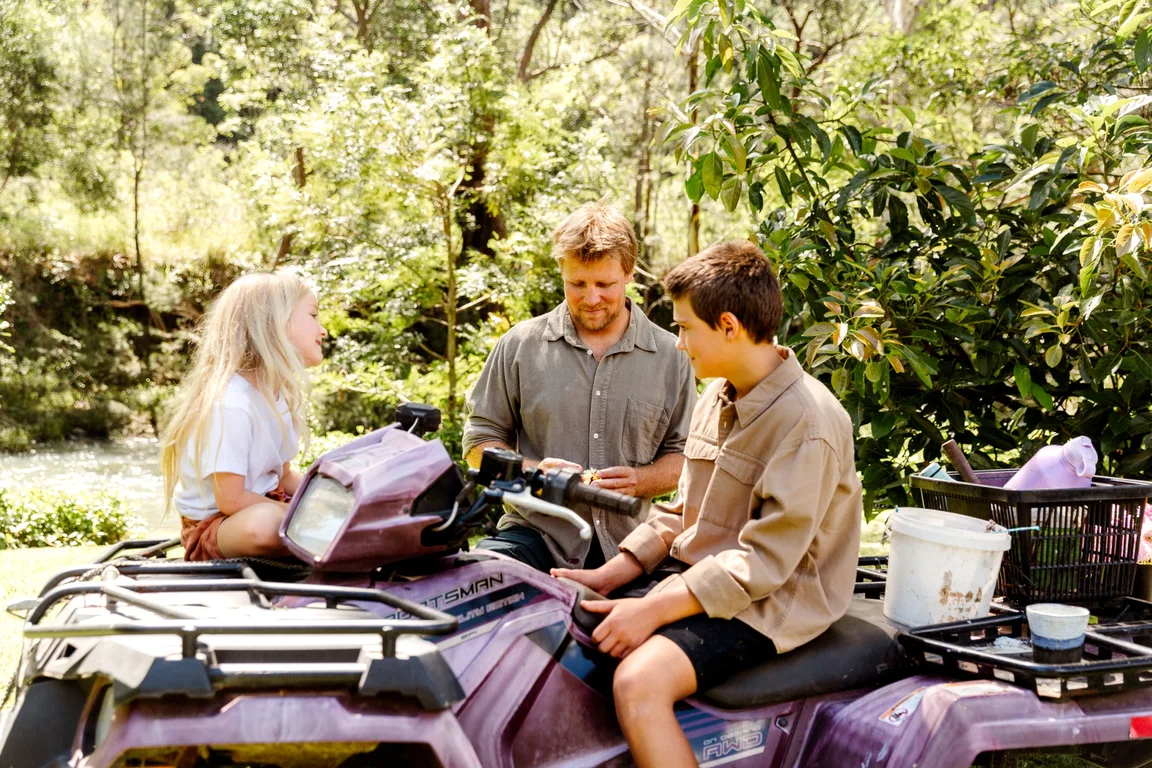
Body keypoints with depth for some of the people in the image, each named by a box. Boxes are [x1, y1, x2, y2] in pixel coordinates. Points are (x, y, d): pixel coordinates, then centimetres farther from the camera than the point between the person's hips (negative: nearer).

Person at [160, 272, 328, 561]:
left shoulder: (283, 394, 3)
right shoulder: (231, 404, -25)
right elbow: (231, 500, -24)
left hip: (267, 505, 9)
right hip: (212, 525, -9)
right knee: (265, 523, -40)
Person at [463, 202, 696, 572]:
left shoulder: (670, 355, 8)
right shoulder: (520, 346, 6)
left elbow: (685, 454, 14)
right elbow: (479, 441, 11)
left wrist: (640, 481, -7)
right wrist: (532, 471, -9)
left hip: (628, 543, 2)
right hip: (536, 533, -2)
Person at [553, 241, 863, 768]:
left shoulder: (809, 422, -19)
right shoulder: (717, 398, 10)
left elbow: (764, 561, -23)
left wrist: (653, 610, -24)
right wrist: (608, 576, 4)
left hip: (765, 605, -9)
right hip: (694, 577, 9)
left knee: (639, 681, -31)